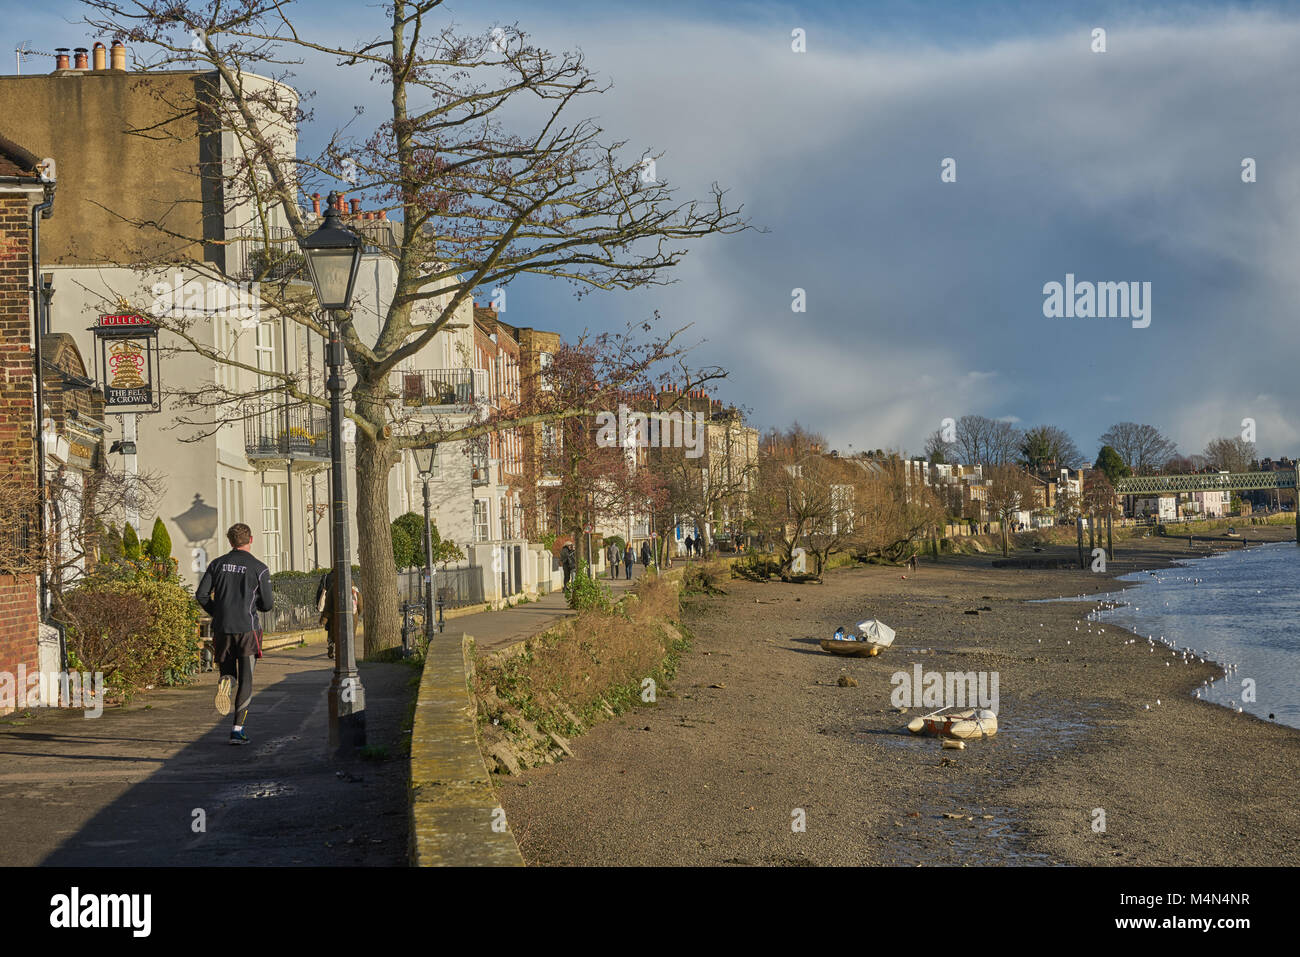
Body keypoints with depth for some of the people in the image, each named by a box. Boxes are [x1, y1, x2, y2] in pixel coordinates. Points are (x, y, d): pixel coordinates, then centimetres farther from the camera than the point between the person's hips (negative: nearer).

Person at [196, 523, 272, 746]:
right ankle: (237, 728, -2)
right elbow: (266, 605, -1)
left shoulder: (217, 564, 7)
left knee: (228, 671, 17)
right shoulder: (259, 568, -3)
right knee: (246, 681, 4)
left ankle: (224, 682, -20)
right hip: (247, 628, -3)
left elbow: (201, 595, 3)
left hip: (222, 628, 3)